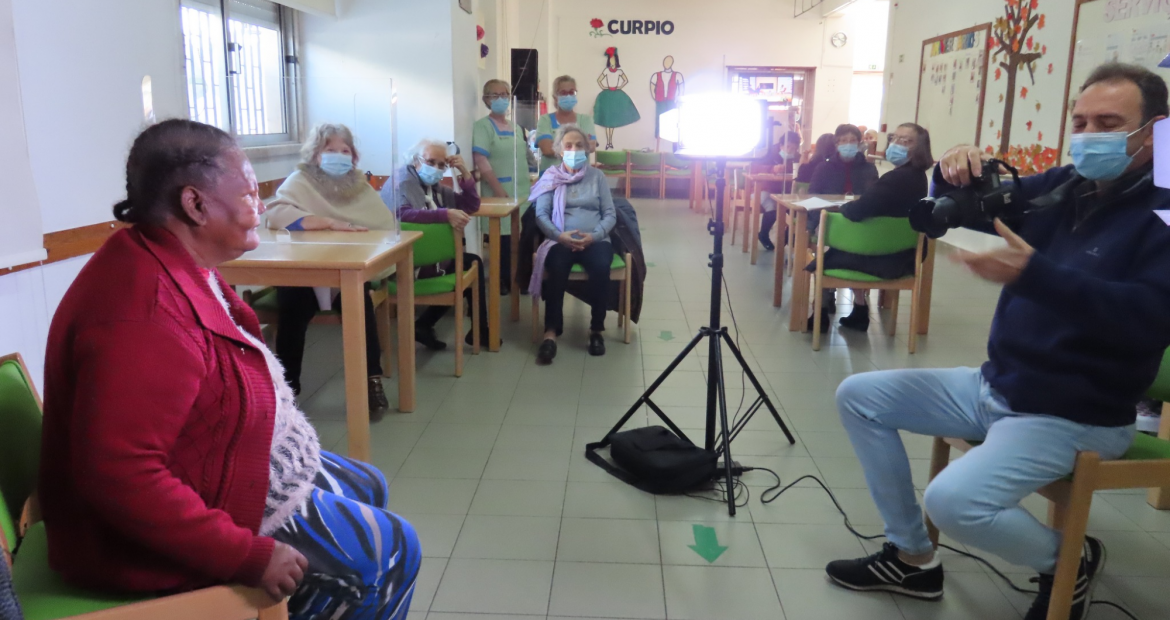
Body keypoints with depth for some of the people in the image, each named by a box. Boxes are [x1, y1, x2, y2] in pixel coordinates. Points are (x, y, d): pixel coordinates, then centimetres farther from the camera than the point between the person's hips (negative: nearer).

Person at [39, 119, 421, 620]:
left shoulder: (179, 266, 2)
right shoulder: (147, 312, -32)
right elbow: (121, 477, -36)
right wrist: (247, 556, -30)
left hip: (219, 475, 11)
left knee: (365, 487, 22)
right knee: (391, 551, -4)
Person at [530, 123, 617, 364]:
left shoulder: (597, 176, 13)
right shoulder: (550, 177, 11)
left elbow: (610, 215, 7)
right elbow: (541, 215, 3)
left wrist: (594, 236, -12)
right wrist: (559, 235, -16)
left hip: (595, 240, 1)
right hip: (561, 240, -1)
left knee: (600, 267, -34)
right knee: (557, 268, -35)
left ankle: (596, 329, -18)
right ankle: (551, 332, -32)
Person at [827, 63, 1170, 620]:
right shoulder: (1060, 188, 6)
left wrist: (1033, 274, -36)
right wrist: (953, 176, -12)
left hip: (1076, 417, -8)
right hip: (994, 386, 8)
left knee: (953, 501, -30)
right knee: (859, 396, 3)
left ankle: (1068, 559, 6)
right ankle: (912, 558, 10)